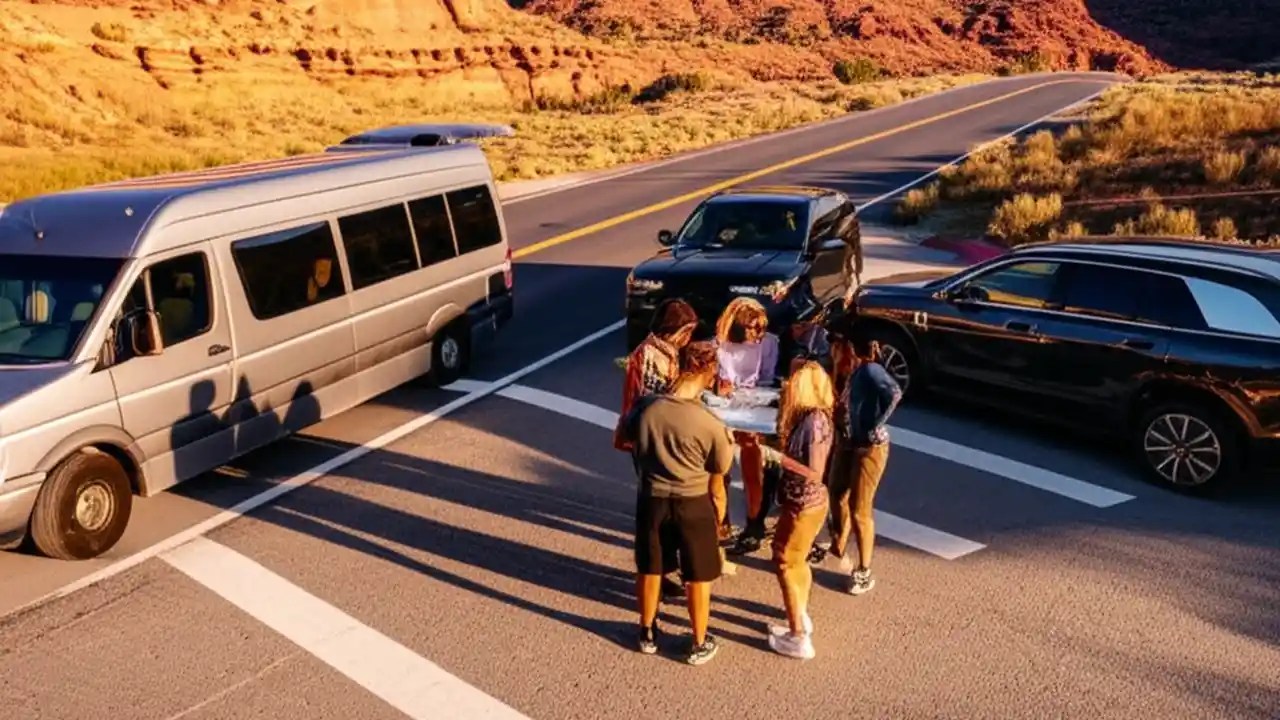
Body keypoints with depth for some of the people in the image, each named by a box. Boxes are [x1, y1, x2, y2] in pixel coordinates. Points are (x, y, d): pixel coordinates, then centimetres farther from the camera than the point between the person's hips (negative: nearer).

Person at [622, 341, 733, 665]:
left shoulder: (645, 406, -14)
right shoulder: (709, 423, -23)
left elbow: (629, 438, 6)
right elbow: (721, 466, -6)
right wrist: (728, 441, 10)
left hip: (651, 498, 3)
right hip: (692, 504, -3)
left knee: (649, 569, 22)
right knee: (698, 576, 16)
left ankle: (647, 633, 39)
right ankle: (699, 644, 30)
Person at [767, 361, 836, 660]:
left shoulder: (815, 420, -24)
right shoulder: (805, 416, 4)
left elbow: (815, 473, -25)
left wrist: (778, 456, -25)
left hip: (806, 505, -9)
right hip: (800, 503, 9)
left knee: (785, 564, 2)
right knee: (795, 562, 22)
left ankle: (799, 638, 11)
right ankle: (801, 619, 38)